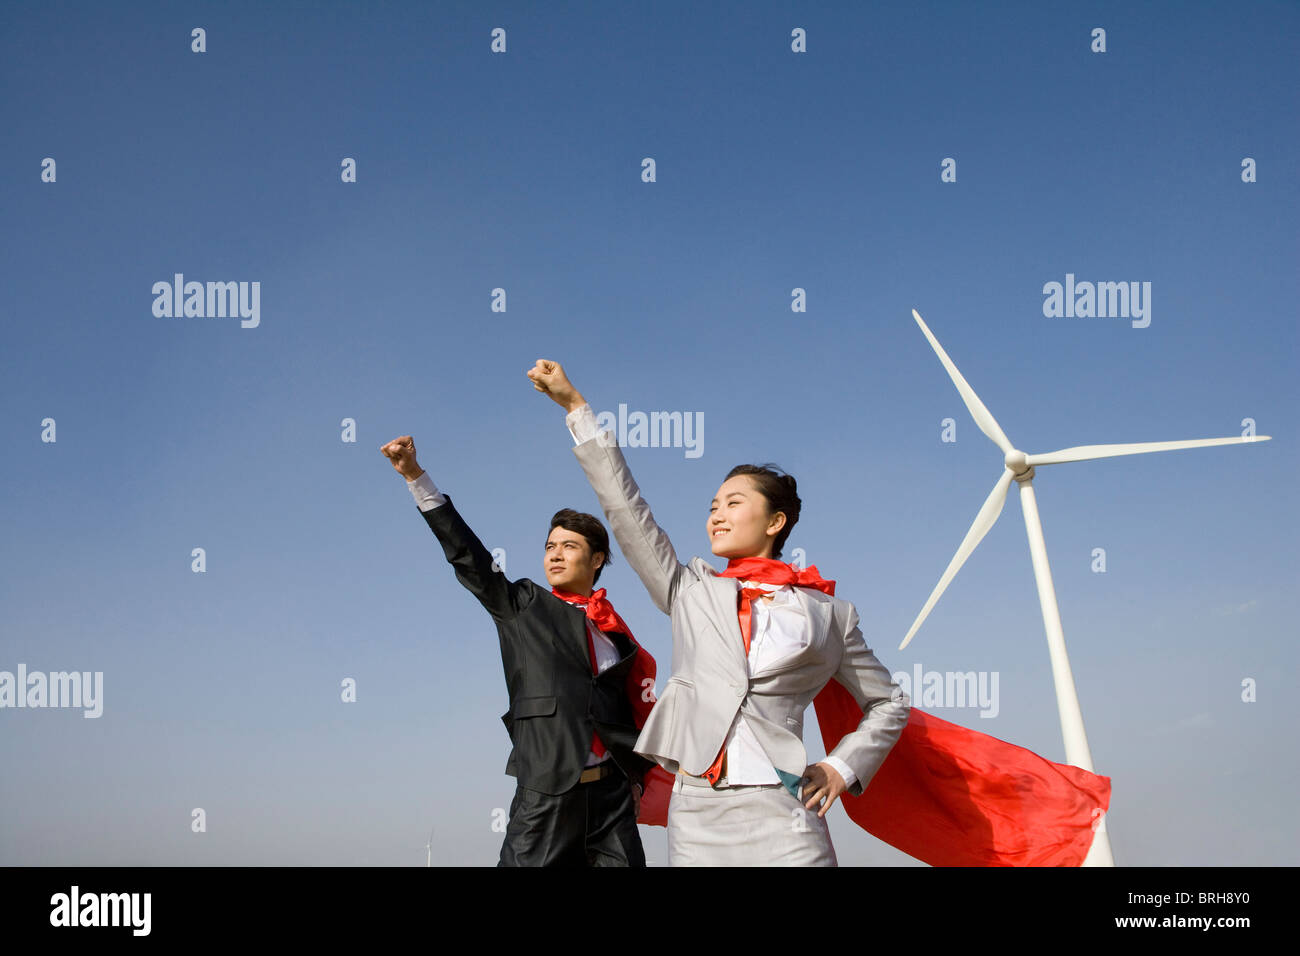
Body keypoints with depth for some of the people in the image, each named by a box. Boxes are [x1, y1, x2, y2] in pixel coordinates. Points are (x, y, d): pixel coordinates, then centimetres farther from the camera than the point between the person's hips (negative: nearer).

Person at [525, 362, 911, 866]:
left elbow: (888, 703, 18)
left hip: (780, 818, -2)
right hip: (695, 813, 2)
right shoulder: (691, 591, 14)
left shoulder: (826, 613, 10)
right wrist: (575, 406, 12)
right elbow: (626, 509, 12)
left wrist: (841, 769, 4)